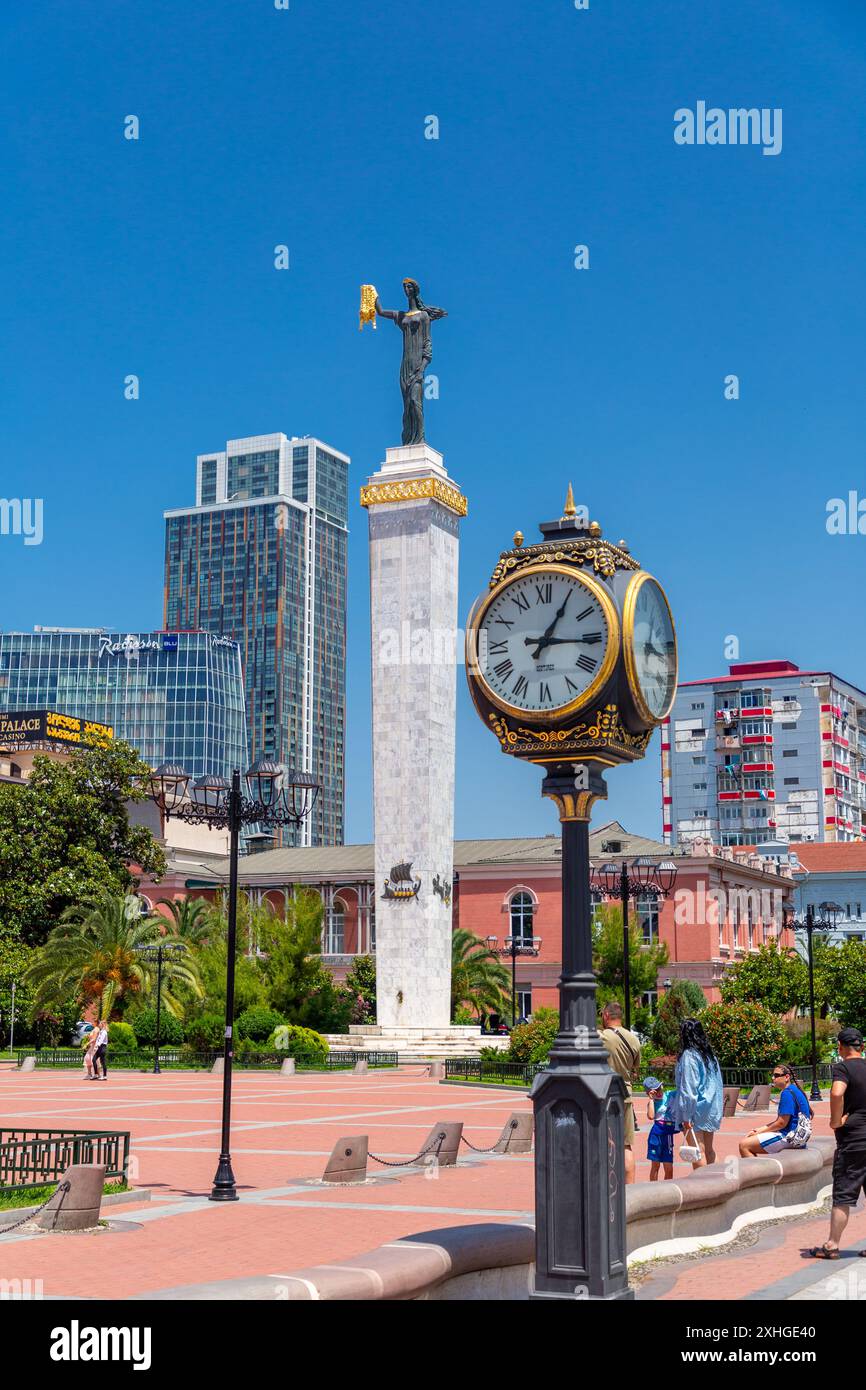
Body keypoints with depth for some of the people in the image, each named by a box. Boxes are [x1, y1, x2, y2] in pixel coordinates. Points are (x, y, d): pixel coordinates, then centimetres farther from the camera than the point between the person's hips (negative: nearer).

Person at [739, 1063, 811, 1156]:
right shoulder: (794, 1091, 16)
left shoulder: (787, 1093, -16)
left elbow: (781, 1123, -18)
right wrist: (758, 1130, 11)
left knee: (744, 1145, -13)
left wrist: (761, 1131, -4)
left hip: (789, 1137, -11)